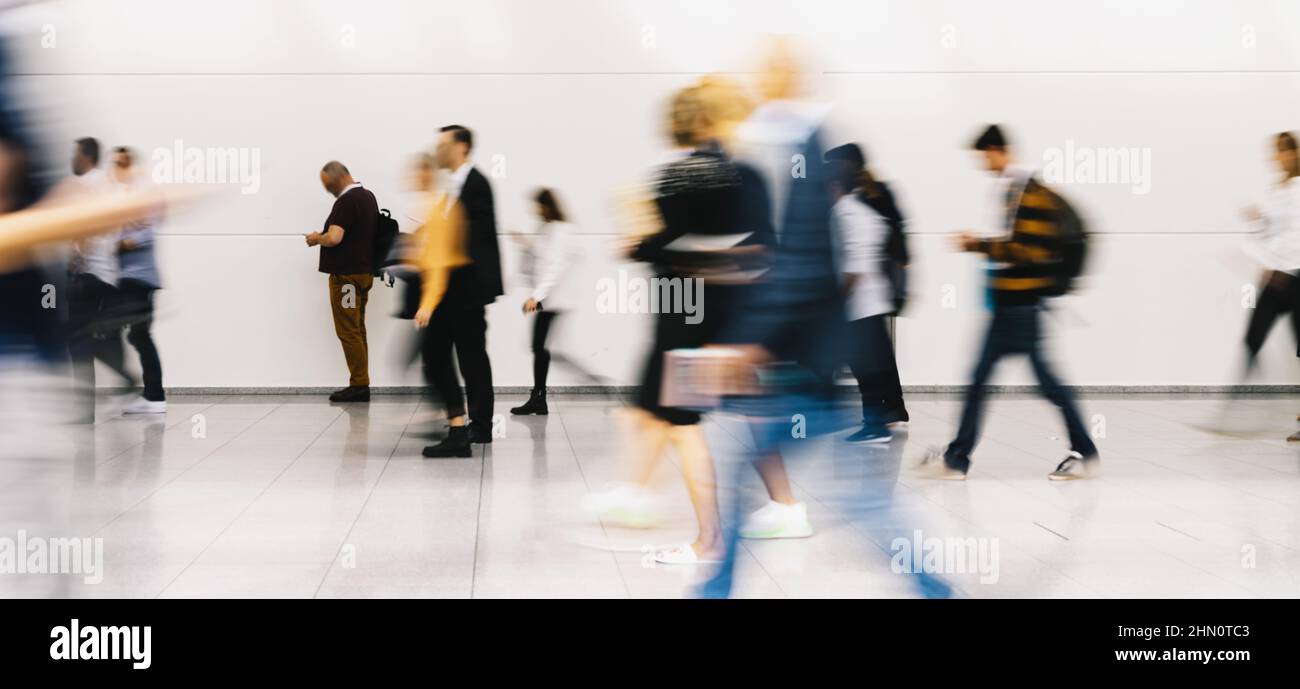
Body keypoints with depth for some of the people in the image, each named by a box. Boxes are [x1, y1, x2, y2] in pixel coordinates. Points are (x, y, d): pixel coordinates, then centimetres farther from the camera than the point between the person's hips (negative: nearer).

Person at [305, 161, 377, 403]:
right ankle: (360, 384, 13)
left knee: (348, 331, -5)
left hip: (346, 274, -9)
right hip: (364, 271, 9)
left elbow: (334, 238, -28)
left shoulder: (346, 202, -18)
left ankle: (359, 385, -5)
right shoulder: (368, 196, 13)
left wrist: (317, 239, -8)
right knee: (357, 330, 12)